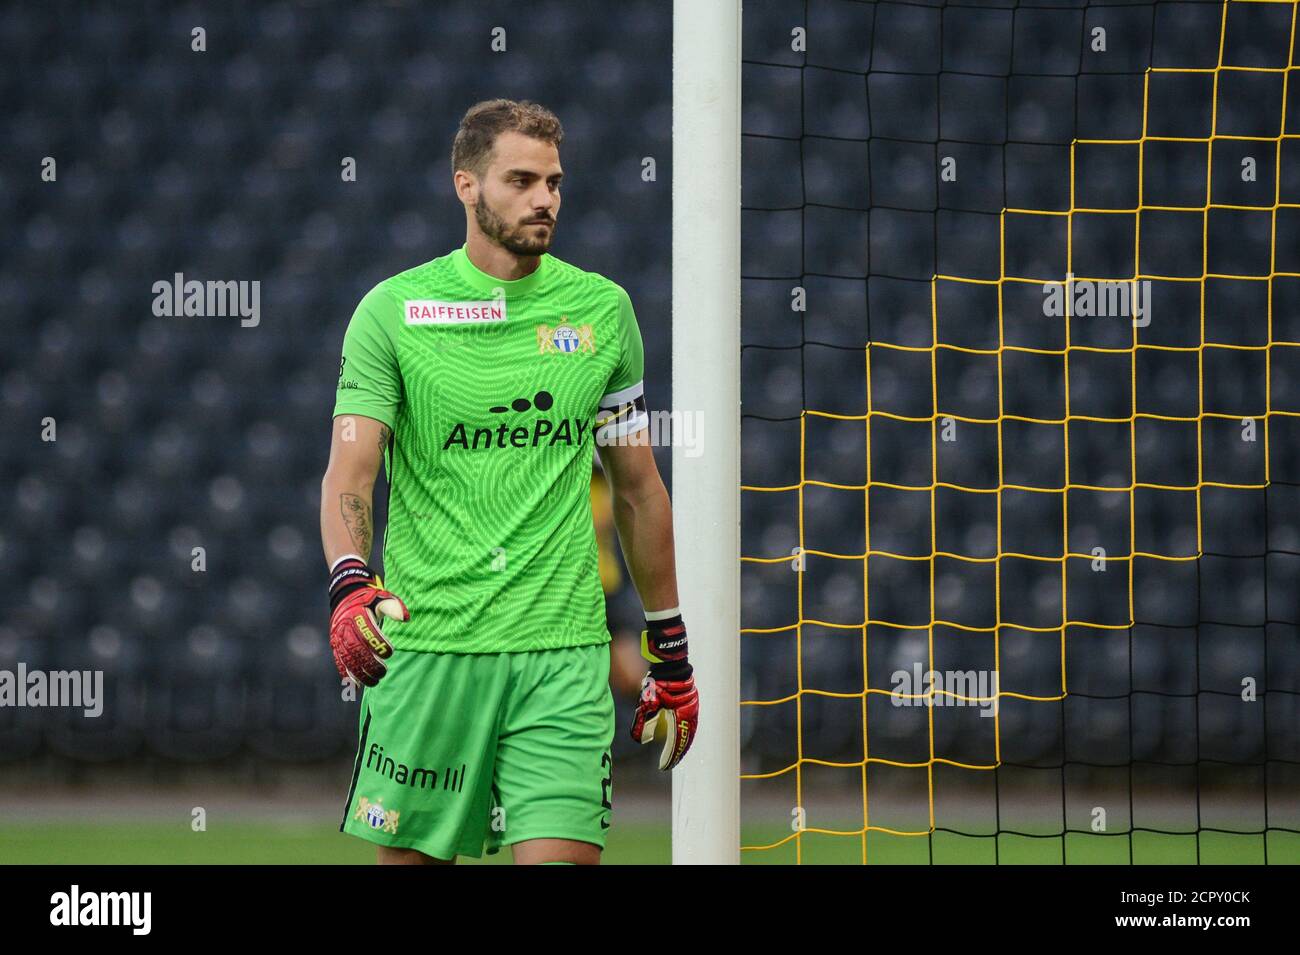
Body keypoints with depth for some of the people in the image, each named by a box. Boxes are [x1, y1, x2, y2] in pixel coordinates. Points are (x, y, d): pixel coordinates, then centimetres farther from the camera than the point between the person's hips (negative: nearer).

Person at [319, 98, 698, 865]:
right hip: (425, 649, -1)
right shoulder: (394, 310, 0)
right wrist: (350, 585, -27)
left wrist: (670, 651, 16)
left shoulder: (602, 309, 8)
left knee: (563, 854, -12)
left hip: (562, 650, 1)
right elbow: (350, 470, -7)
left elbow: (637, 487, 15)